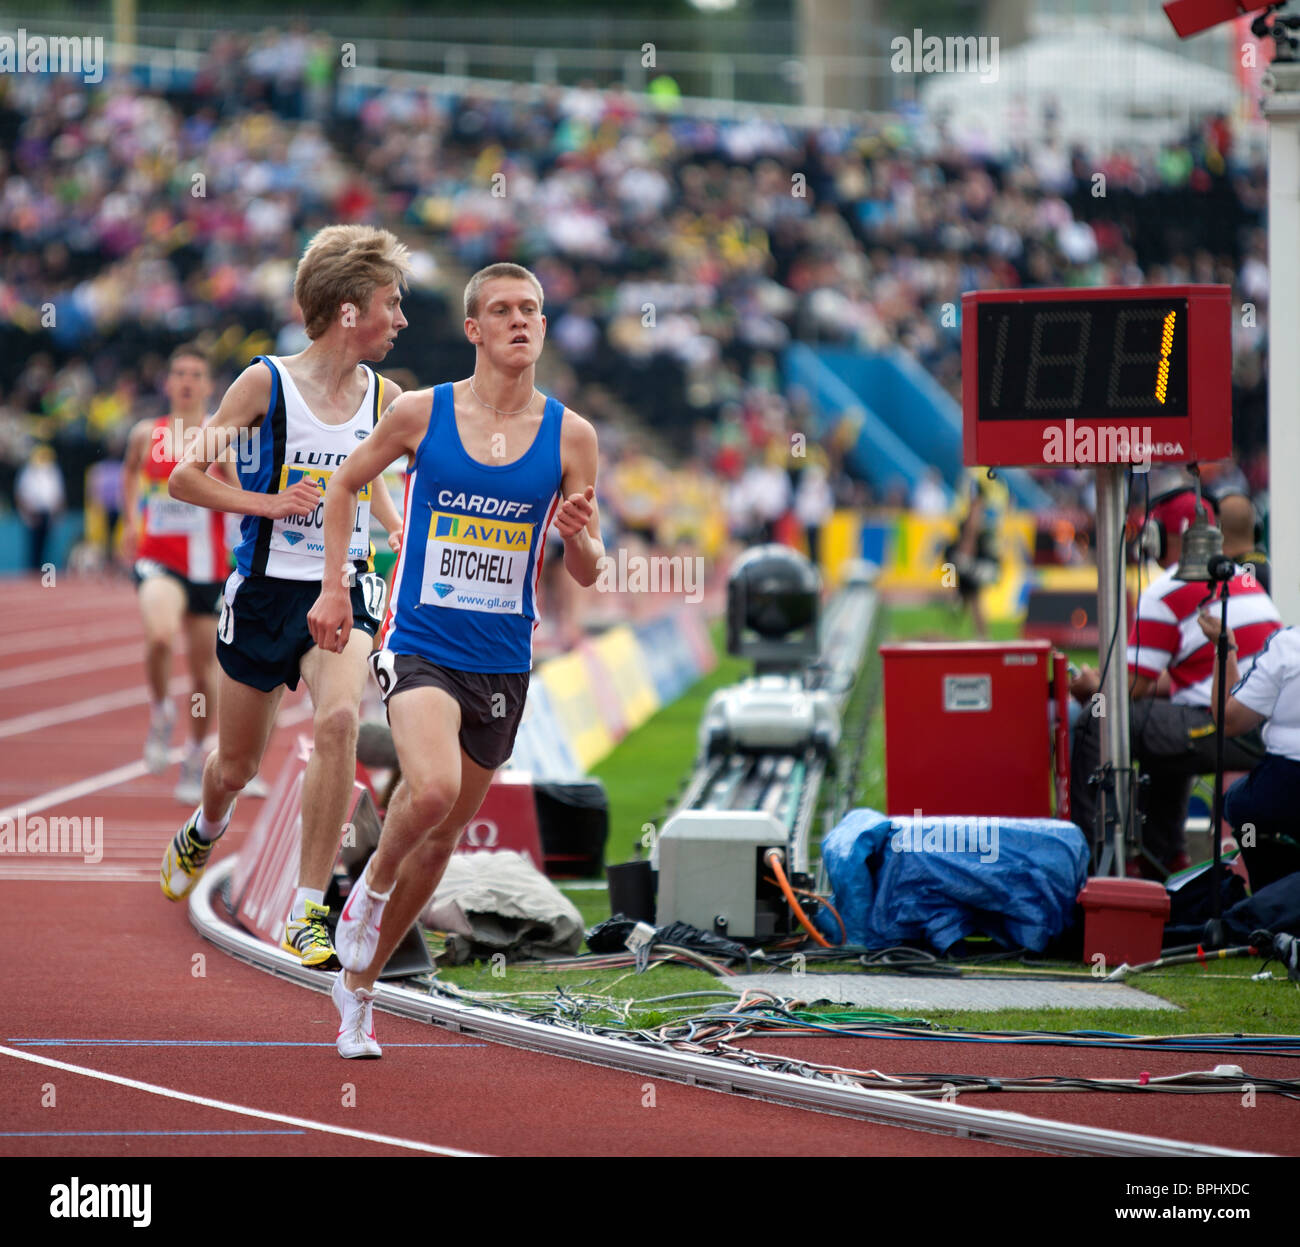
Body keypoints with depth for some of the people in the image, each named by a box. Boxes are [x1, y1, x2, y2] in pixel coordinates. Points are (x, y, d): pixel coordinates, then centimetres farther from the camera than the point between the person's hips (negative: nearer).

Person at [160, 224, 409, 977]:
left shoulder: (383, 398, 3)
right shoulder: (265, 384, -10)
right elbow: (185, 476, -5)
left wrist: (399, 530, 8)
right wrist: (266, 503, -15)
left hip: (343, 590, 2)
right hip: (268, 589, -2)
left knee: (338, 721, -27)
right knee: (237, 763, 13)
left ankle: (309, 910, -20)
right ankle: (204, 832, 52)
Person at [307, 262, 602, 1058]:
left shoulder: (570, 435, 0)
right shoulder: (421, 413, -4)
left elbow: (587, 575, 4)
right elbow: (345, 485, 13)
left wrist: (580, 537, -18)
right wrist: (334, 588, 6)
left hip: (503, 662, 3)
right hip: (420, 644, -3)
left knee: (441, 838, 11)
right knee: (431, 791, -29)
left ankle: (358, 988, 29)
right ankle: (371, 886, 3)